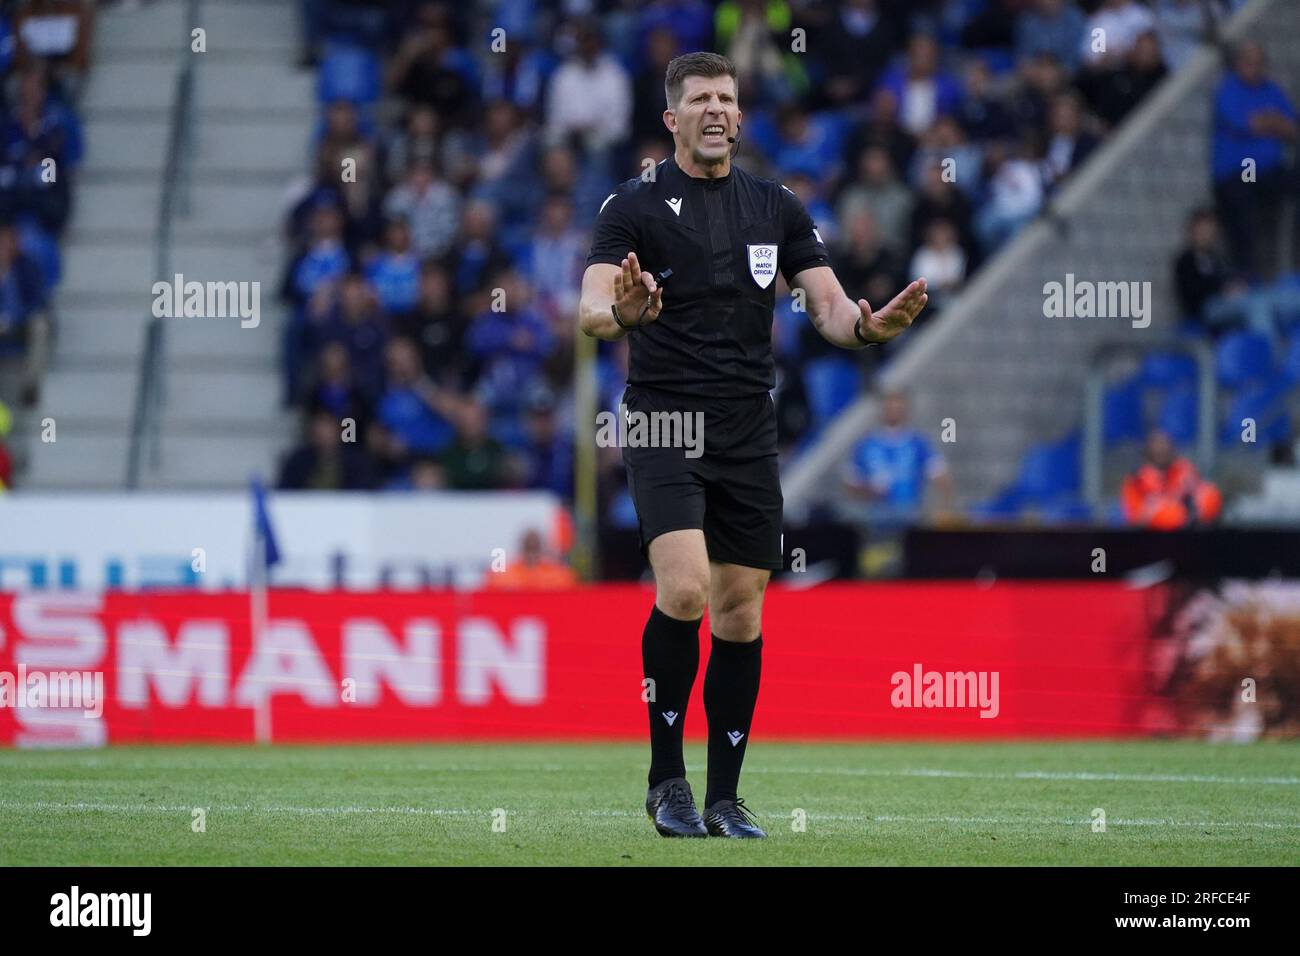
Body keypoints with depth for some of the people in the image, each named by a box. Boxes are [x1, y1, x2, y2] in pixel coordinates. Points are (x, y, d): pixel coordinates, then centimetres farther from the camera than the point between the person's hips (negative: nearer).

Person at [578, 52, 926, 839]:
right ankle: (666, 776, -7)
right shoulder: (636, 206, -2)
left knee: (741, 613, 4)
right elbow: (591, 309, -13)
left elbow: (829, 307, 7)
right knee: (684, 589, -21)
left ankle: (725, 799, 11)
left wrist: (868, 325, -16)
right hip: (664, 424, -4)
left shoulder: (777, 207, 10)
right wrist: (623, 313, -37)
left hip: (749, 433, 4)